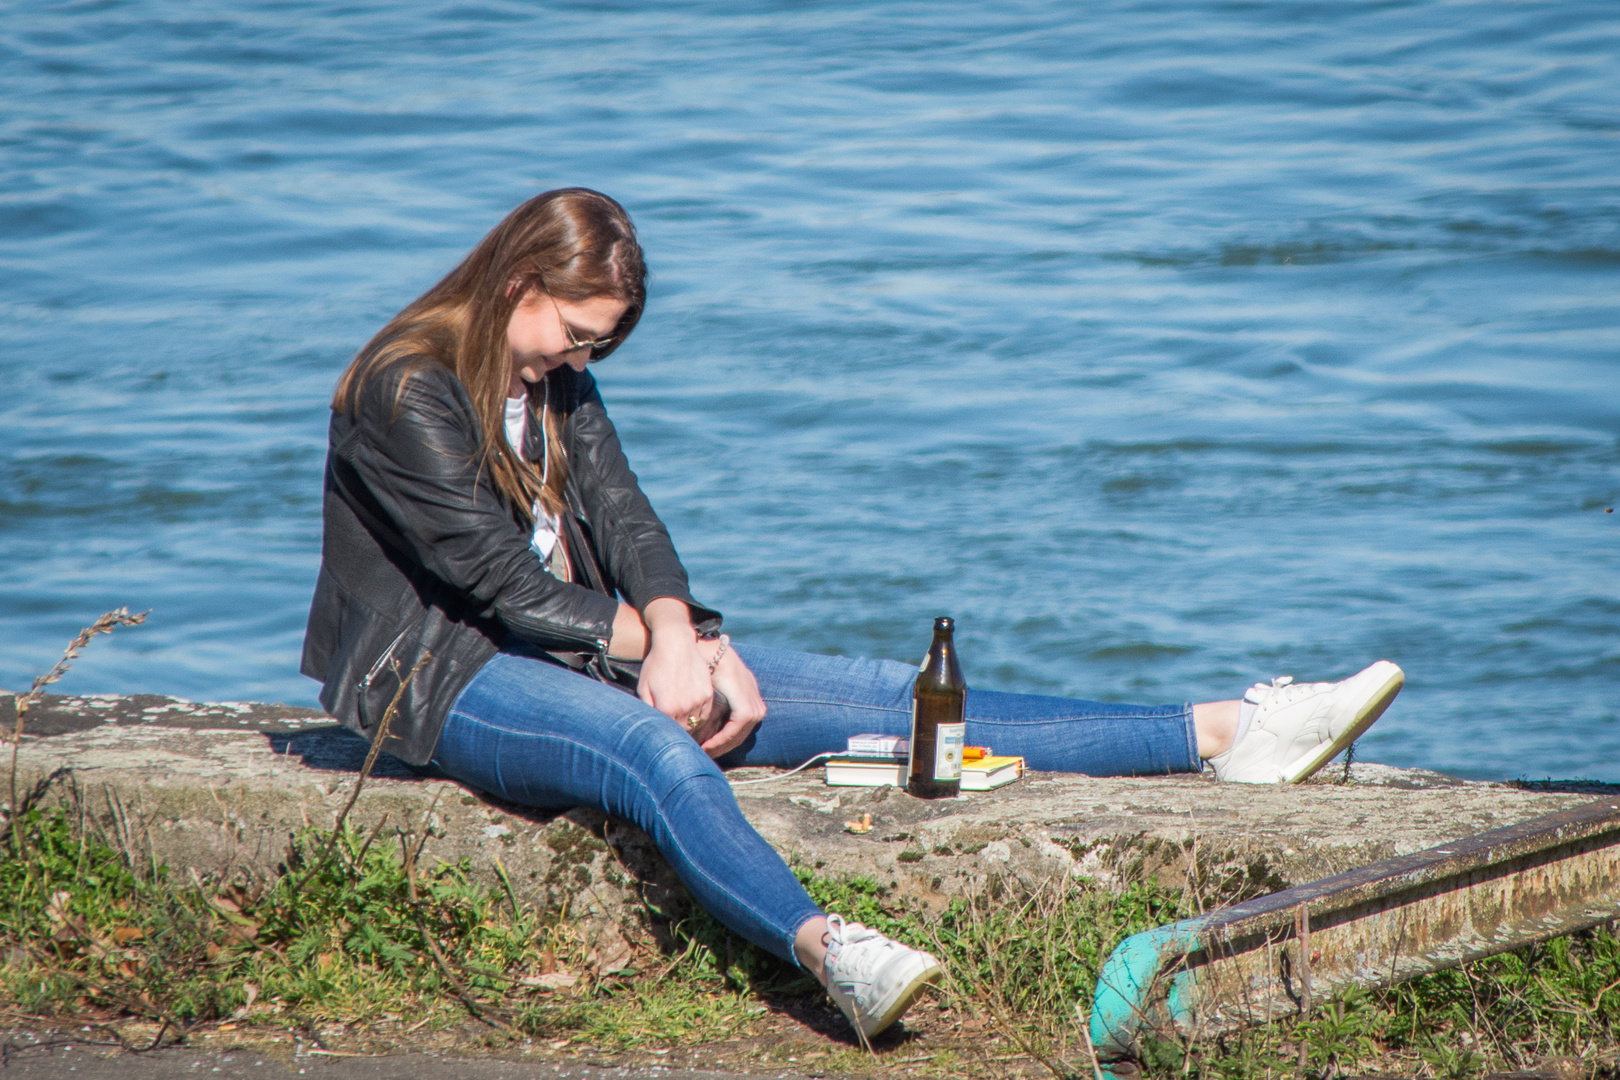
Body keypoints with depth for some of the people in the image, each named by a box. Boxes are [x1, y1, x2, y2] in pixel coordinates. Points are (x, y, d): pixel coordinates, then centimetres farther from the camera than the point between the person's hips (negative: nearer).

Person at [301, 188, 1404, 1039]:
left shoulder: (555, 381, 13)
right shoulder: (404, 392, -13)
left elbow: (622, 517, 4)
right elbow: (492, 570, -17)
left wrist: (675, 631, -15)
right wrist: (649, 640, -13)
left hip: (585, 641, 7)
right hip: (444, 674, -7)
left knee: (872, 696, -5)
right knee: (649, 746, -40)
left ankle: (1223, 733, -13)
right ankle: (829, 953, -68)